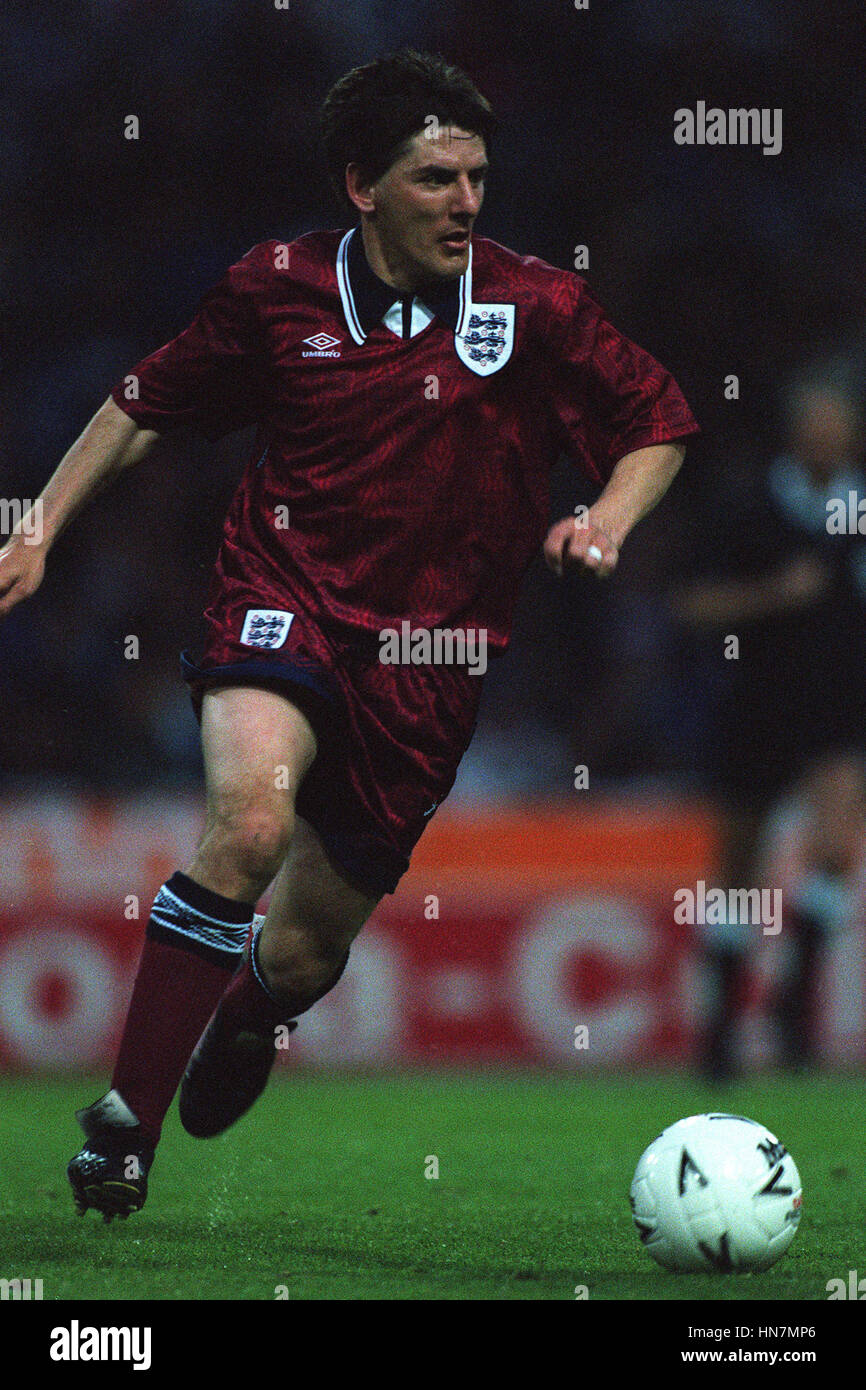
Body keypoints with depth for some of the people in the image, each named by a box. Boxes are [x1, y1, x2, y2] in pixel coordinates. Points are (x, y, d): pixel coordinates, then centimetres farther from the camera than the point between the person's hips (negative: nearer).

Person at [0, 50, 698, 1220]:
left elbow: (660, 422, 8)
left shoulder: (533, 308, -5)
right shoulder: (278, 289, -3)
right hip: (286, 598, -1)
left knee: (303, 955, 8)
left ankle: (247, 1021, 50)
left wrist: (606, 526, -10)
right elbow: (147, 404, 12)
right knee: (252, 815, -34)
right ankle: (125, 1123, -24)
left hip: (429, 652, 1)